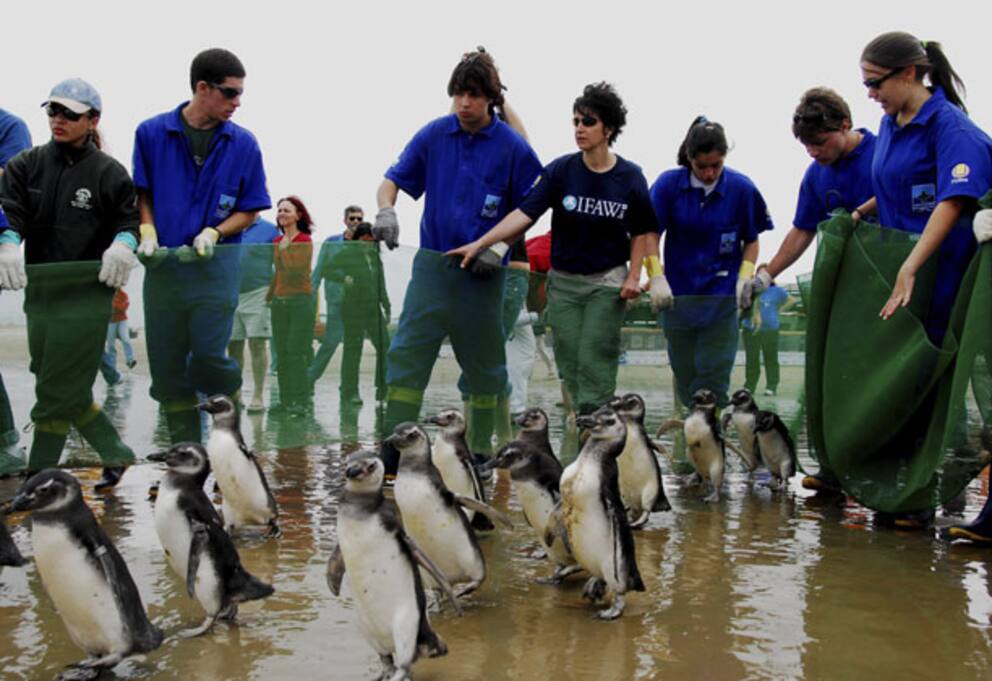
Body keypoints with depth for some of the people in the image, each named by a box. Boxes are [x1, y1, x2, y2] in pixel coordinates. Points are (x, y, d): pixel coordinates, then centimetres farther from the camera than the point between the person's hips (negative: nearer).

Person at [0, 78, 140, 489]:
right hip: (39, 292, 5)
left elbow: (130, 219, 2)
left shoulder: (109, 172, -2)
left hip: (86, 296, -5)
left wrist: (123, 243, -21)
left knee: (57, 393, -3)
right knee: (68, 392, 13)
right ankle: (116, 454, 31)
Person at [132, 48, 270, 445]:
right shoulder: (152, 133, 2)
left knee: (208, 359, -11)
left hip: (215, 265, -2)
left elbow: (250, 210, 5)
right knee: (166, 364, 5)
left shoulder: (243, 144, 1)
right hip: (162, 264, 2)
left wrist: (214, 233, -11)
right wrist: (147, 232, -6)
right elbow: (142, 193, 11)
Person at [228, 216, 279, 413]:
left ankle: (258, 396, -2)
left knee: (257, 345, -7)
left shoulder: (270, 230, 2)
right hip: (231, 296, 5)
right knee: (233, 346, 7)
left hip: (258, 294, -4)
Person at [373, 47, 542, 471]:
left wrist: (499, 246, -11)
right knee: (407, 352, -7)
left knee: (483, 362, 9)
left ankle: (481, 450, 23)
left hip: (483, 271, -1)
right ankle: (394, 448, -3)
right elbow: (393, 179, 7)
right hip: (432, 262, 1)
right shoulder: (433, 135, 2)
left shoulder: (513, 147, -3)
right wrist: (385, 210, -15)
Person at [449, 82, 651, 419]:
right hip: (563, 280, 2)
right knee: (569, 361, 4)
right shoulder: (561, 170, -5)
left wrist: (634, 276, -4)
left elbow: (640, 232, 7)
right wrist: (480, 243, -21)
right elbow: (525, 213, -12)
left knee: (595, 362, -6)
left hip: (608, 282, -2)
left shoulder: (630, 177, -4)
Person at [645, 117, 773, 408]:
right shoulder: (668, 184, -3)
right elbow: (651, 234, -2)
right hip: (677, 293, 1)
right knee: (684, 371, 10)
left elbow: (751, 240, 6)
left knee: (713, 375, -4)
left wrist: (746, 276, -8)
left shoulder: (741, 188, -3)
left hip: (722, 296, -1)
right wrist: (656, 276, -15)